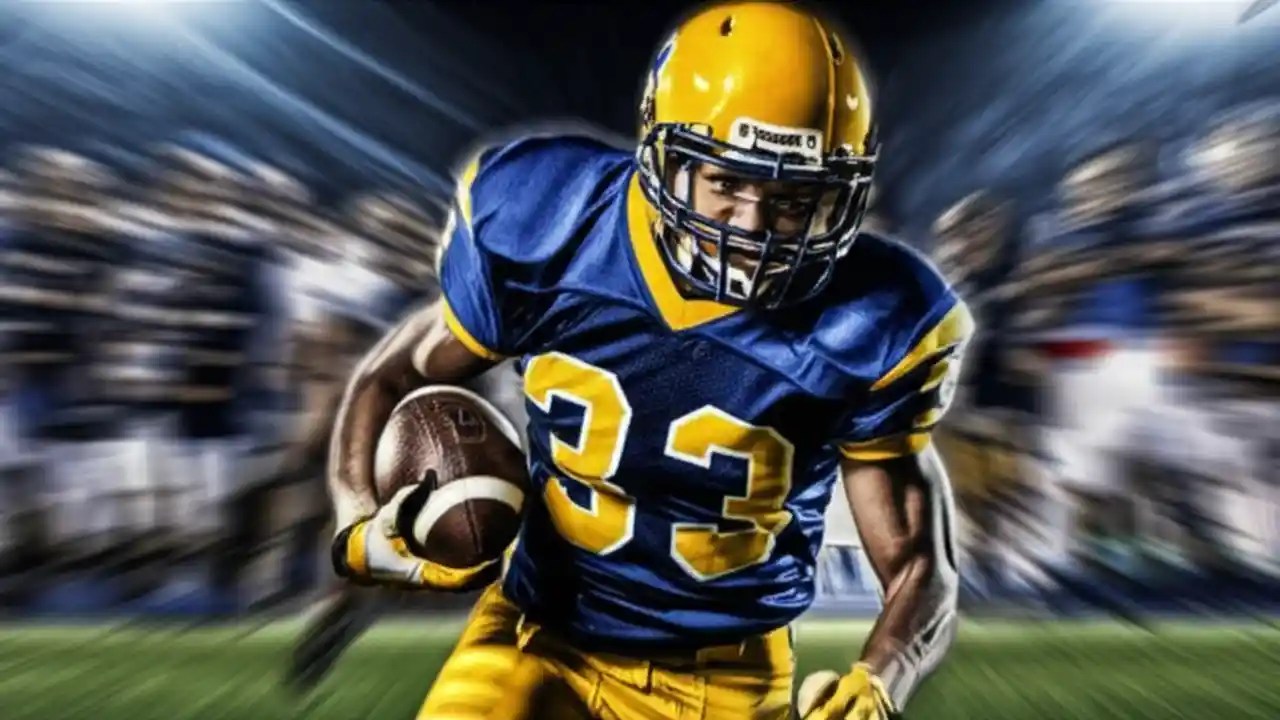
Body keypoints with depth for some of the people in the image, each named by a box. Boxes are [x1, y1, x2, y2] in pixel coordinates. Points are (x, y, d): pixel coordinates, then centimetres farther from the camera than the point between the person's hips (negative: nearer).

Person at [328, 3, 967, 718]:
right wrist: (359, 525, -15)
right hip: (538, 635, 1)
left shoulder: (863, 330, -18)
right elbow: (391, 378, 0)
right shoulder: (547, 233, -17)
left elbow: (920, 565, -7)